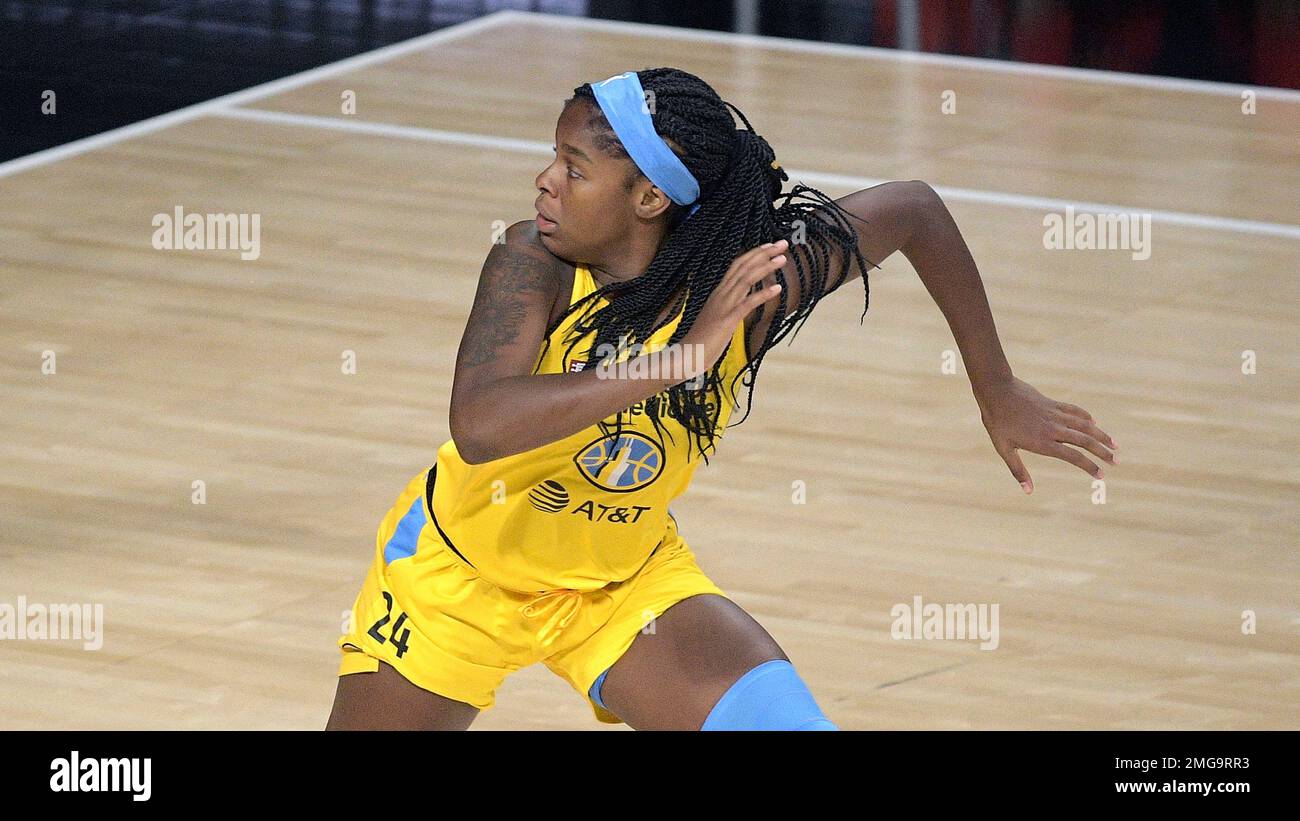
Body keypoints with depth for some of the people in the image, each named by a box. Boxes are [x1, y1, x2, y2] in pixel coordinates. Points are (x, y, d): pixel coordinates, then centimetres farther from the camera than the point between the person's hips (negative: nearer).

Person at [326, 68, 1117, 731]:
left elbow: (916, 210, -5)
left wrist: (998, 394, 1)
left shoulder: (755, 279, -23)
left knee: (785, 720, -20)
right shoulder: (535, 264, -28)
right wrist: (677, 359, -48)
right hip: (459, 568, -1)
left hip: (627, 579, 1)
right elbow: (479, 426, -45)